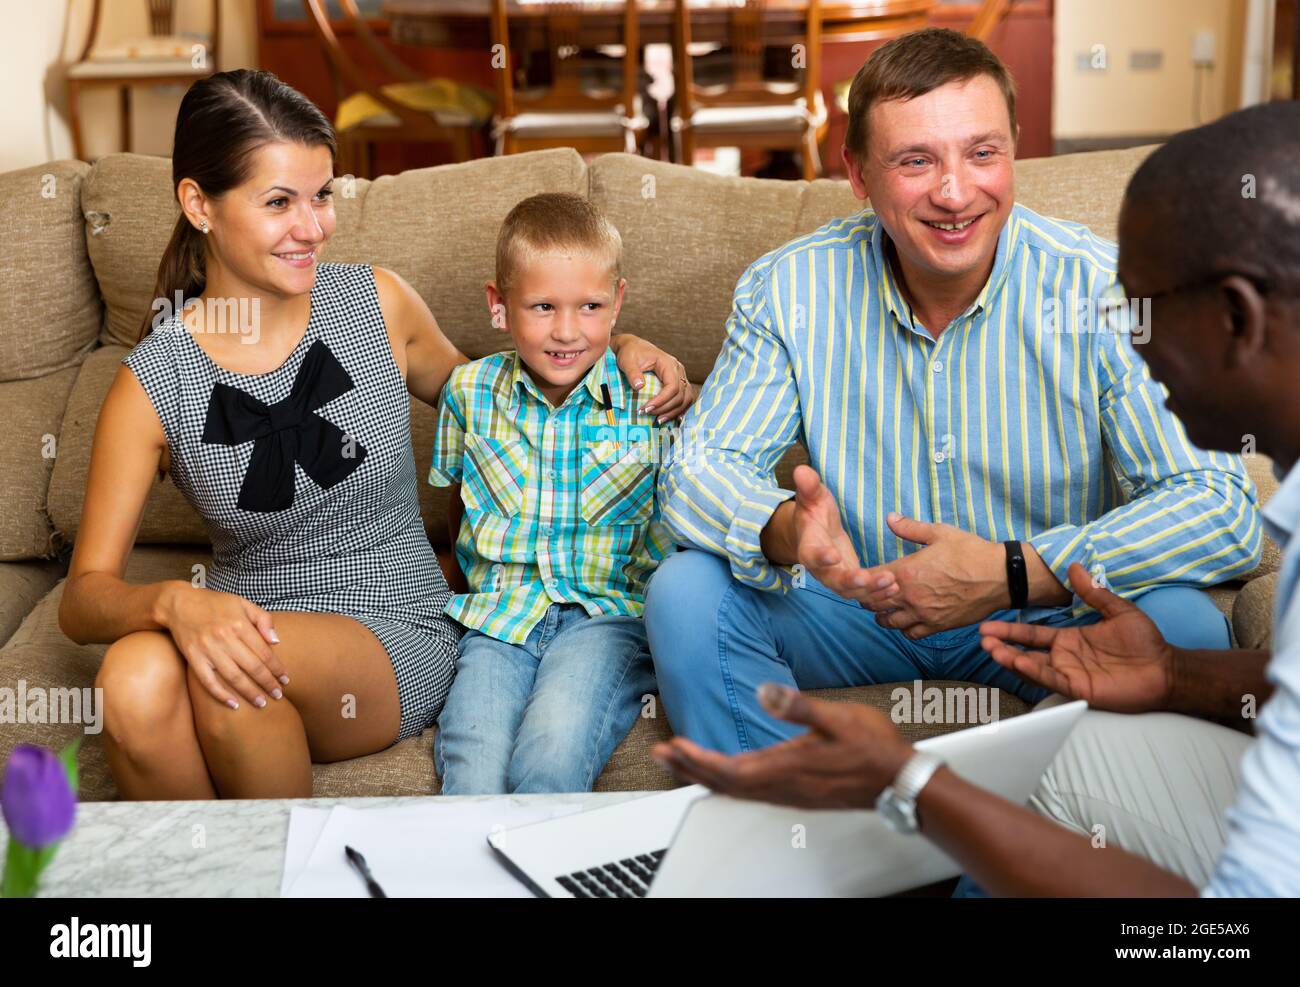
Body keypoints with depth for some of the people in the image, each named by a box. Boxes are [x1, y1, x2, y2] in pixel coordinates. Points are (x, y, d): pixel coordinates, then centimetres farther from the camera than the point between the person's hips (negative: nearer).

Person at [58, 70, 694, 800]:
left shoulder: (376, 303, -1)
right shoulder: (154, 383, -5)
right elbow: (84, 598, -6)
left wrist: (614, 355, 3)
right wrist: (173, 602, -30)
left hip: (398, 637, 0)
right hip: (248, 630, 1)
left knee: (227, 667, -32)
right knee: (136, 675, -33)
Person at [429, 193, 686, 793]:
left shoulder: (650, 399, 1)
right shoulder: (469, 391, 8)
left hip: (607, 615, -2)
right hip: (498, 618, 2)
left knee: (551, 759, -31)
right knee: (472, 769, -27)